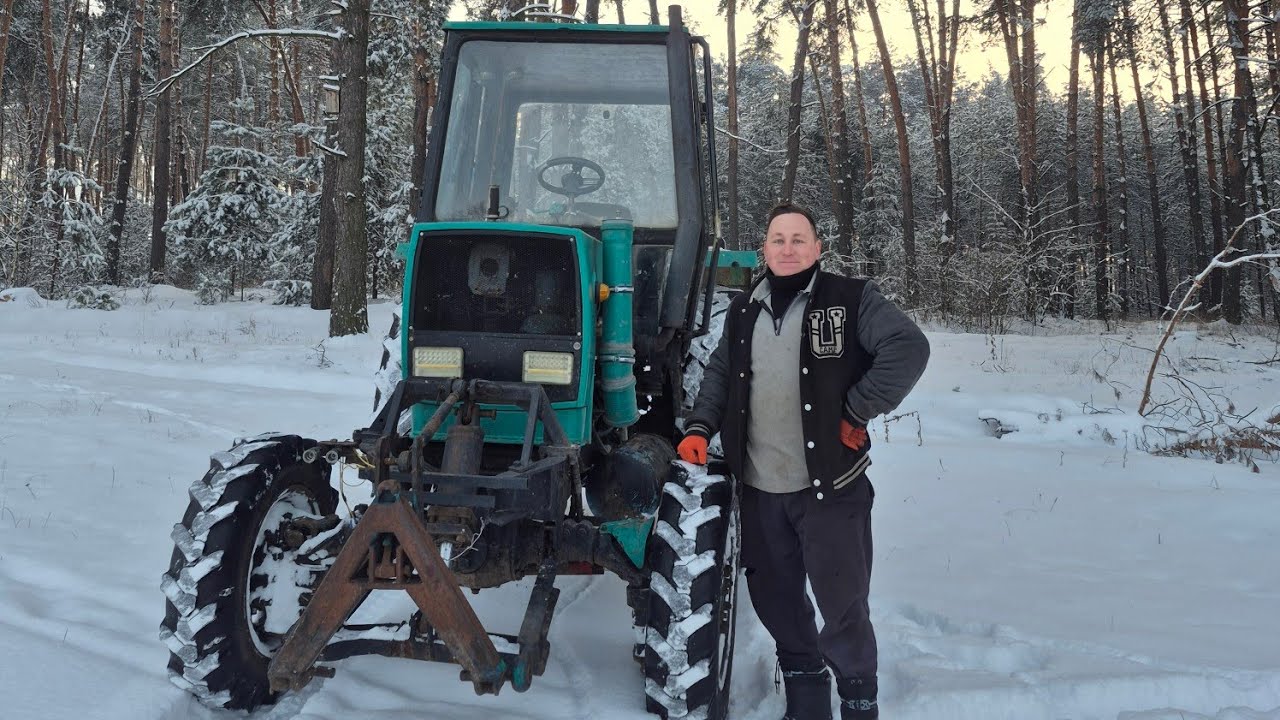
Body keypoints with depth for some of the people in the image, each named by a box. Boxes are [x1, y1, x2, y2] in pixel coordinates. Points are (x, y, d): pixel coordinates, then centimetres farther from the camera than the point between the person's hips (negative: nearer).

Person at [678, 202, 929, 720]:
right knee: (774, 598, 14)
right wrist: (700, 426, 5)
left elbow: (908, 348, -14)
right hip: (759, 489, 5)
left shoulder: (850, 301, -4)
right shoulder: (743, 311, 12)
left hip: (830, 486, -5)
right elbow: (719, 372, 21)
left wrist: (857, 412, -14)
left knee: (842, 604, 0)